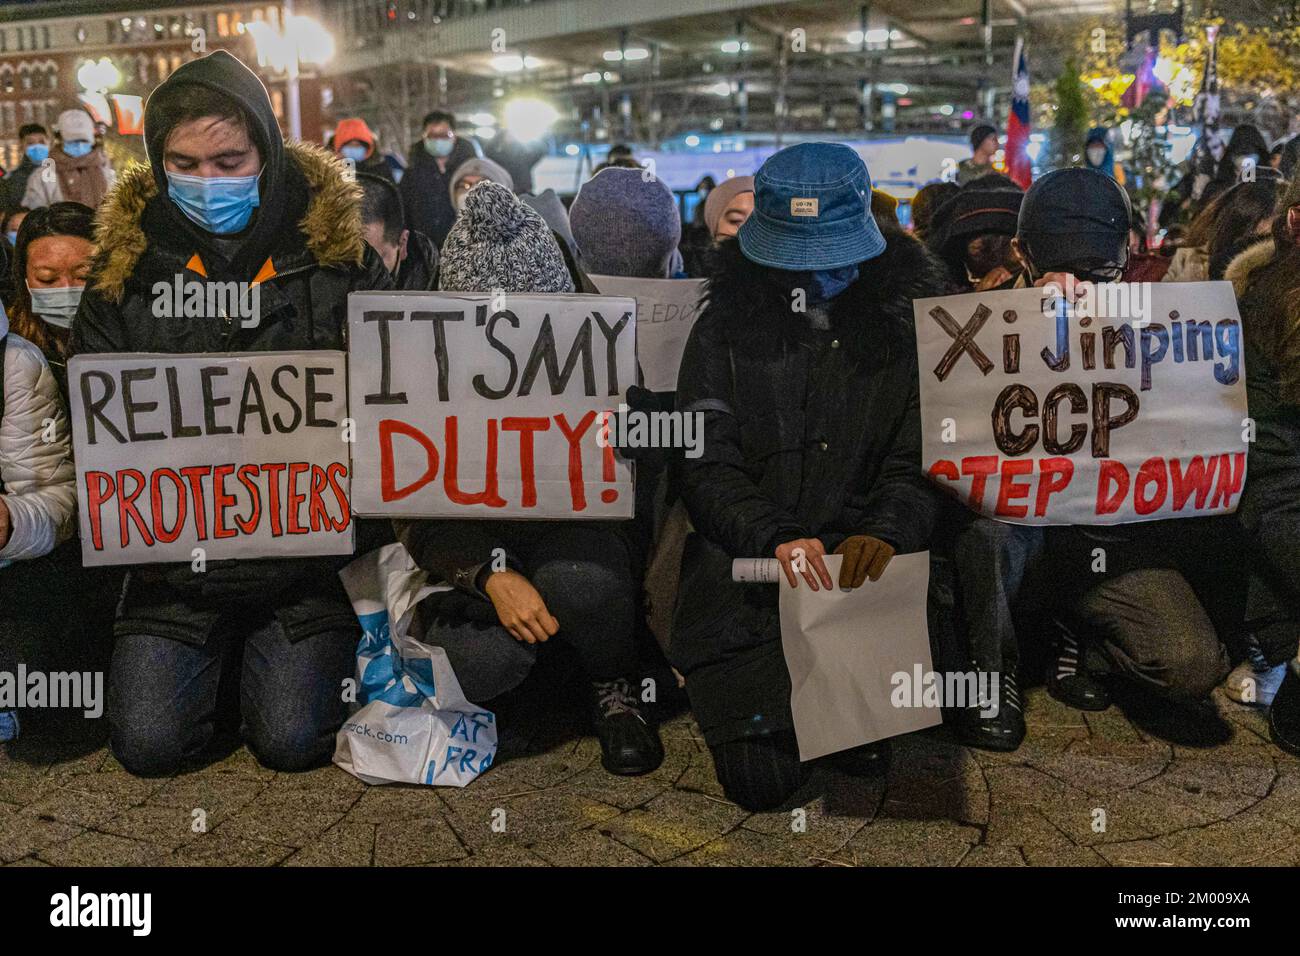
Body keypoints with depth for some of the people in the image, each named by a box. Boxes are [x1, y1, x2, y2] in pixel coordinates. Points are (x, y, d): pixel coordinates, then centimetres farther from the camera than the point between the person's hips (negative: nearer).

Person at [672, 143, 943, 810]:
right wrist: (774, 536, -26)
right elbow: (705, 467, -7)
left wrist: (886, 532, -24)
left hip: (861, 556, 1)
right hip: (744, 561, 0)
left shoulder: (907, 323, 5)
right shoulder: (726, 328, 1)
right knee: (763, 780, -10)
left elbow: (921, 461, -2)